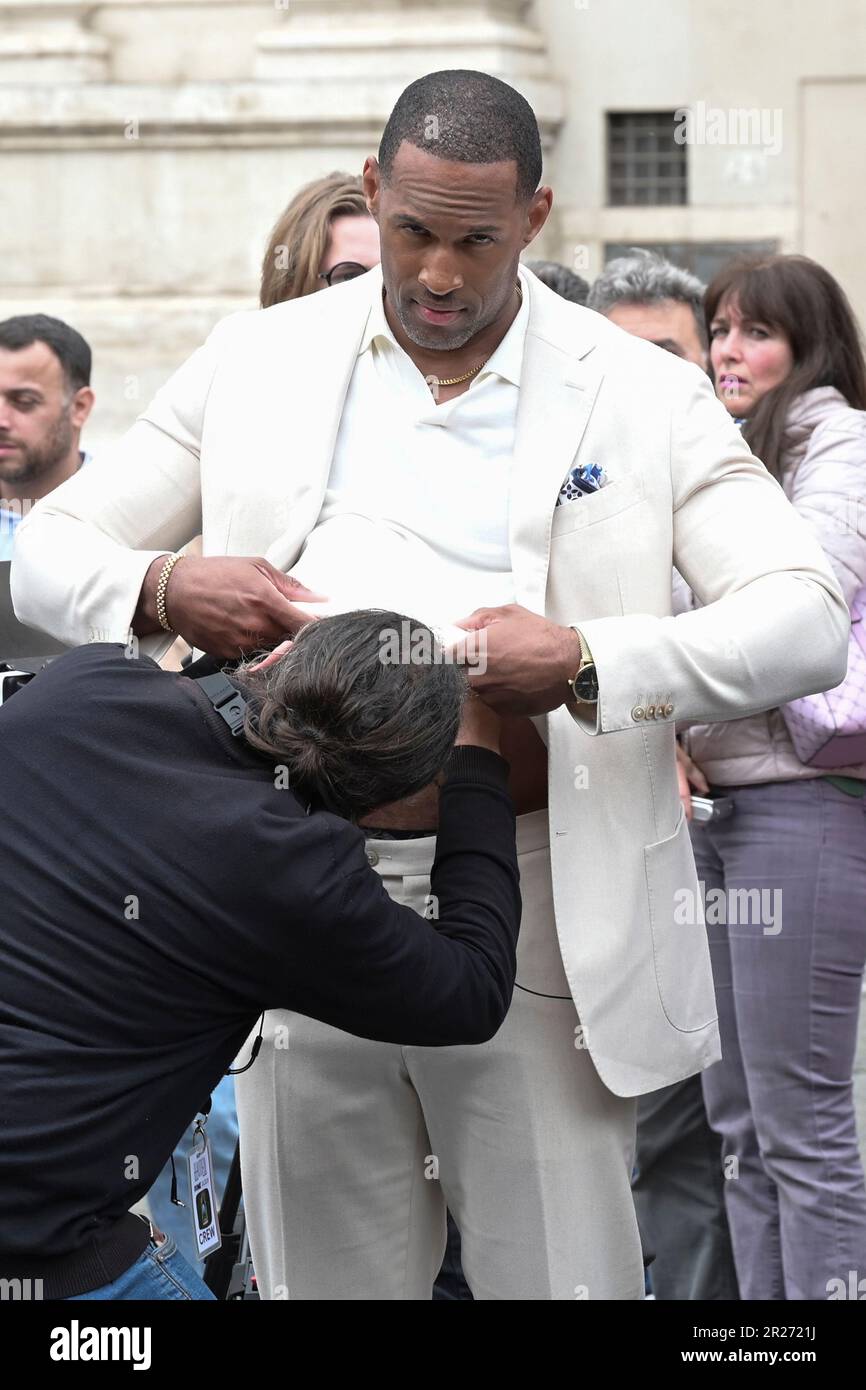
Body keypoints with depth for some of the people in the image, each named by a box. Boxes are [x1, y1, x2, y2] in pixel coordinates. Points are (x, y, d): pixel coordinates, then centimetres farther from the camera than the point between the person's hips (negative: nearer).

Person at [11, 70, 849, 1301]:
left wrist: (592, 666, -22)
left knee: (562, 1276, 1)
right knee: (324, 1279, 10)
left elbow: (809, 623, -6)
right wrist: (164, 590, -13)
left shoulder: (642, 396, 1)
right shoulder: (260, 362, 8)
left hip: (532, 910, -2)